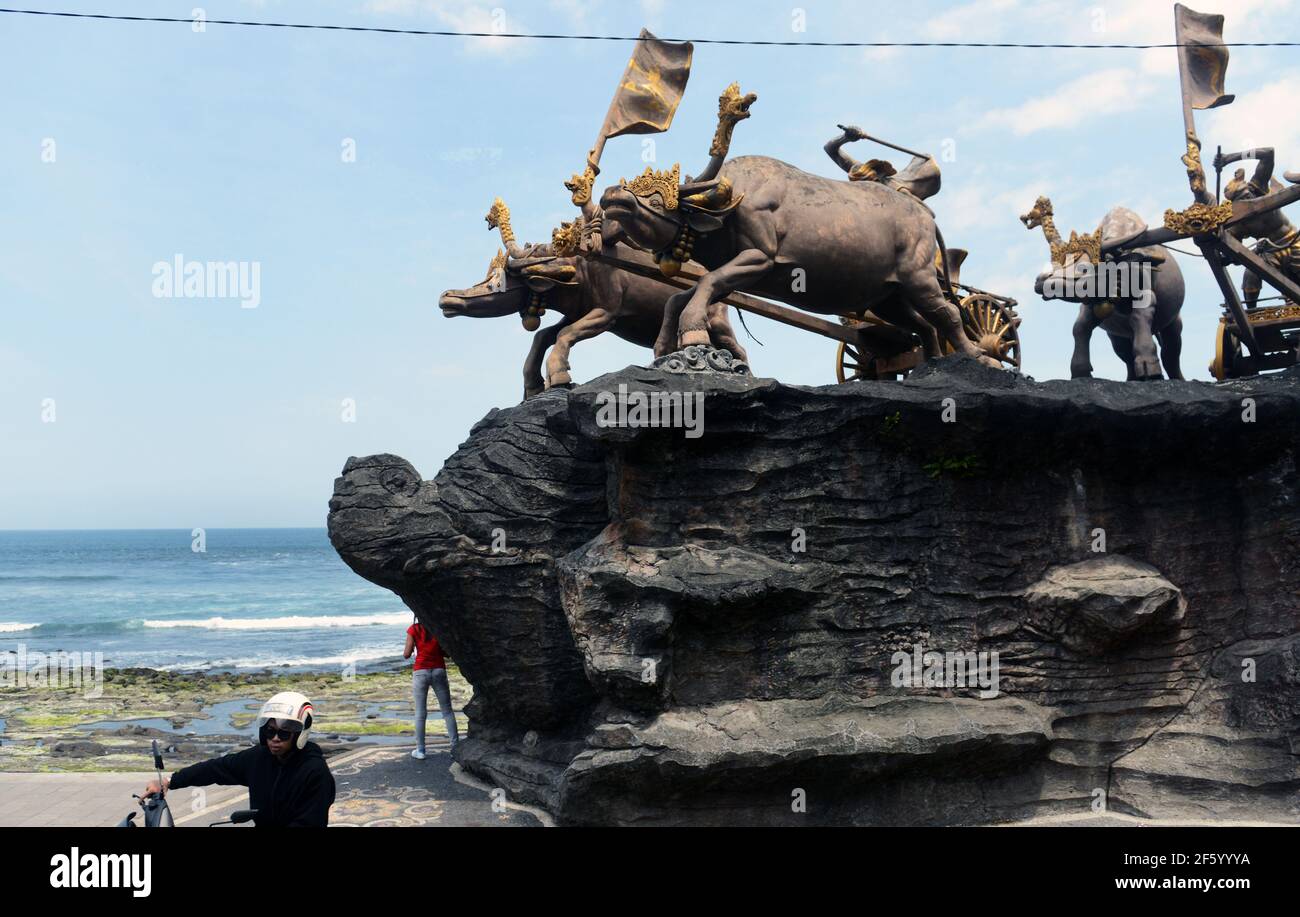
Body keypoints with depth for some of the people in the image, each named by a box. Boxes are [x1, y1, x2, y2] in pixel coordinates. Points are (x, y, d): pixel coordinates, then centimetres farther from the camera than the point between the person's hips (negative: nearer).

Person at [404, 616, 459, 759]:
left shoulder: (413, 630, -3)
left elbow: (406, 655, -3)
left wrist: (405, 652, 19)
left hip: (420, 672, -1)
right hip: (439, 671, 1)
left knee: (420, 713, 6)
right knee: (447, 711, 9)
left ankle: (420, 750, 6)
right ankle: (456, 746, 5)